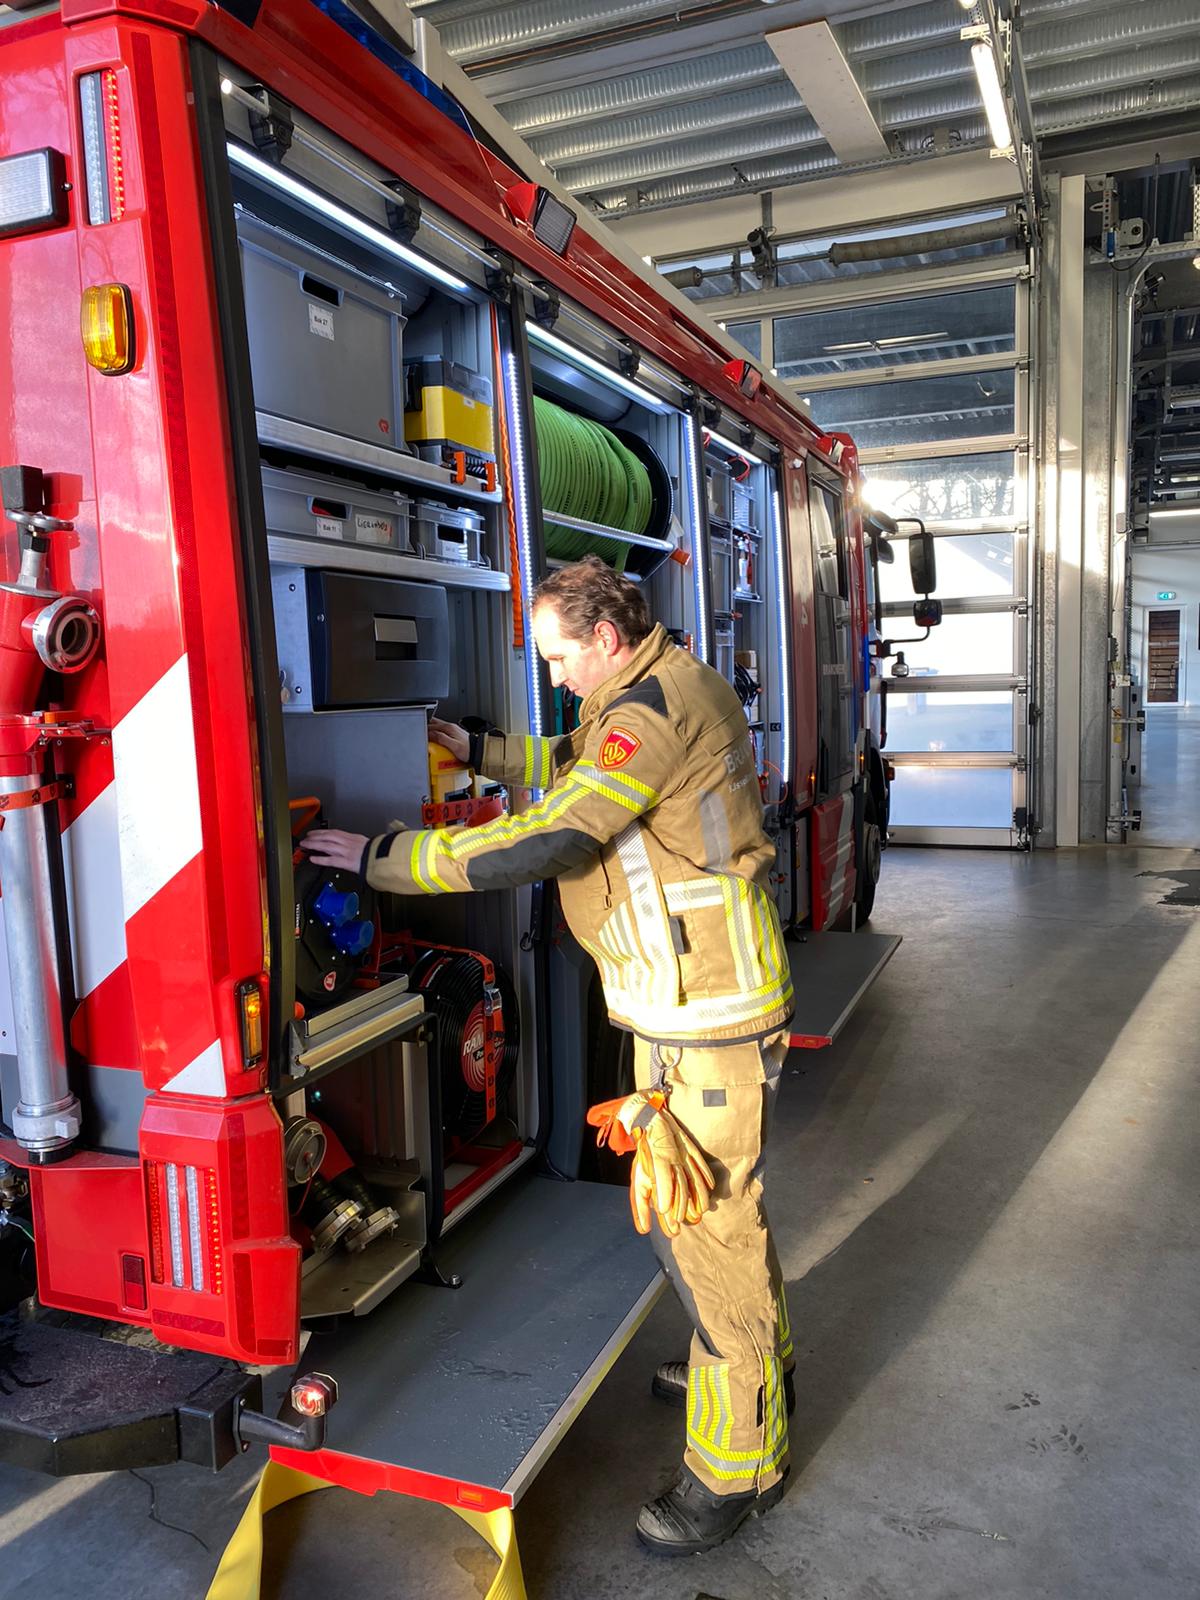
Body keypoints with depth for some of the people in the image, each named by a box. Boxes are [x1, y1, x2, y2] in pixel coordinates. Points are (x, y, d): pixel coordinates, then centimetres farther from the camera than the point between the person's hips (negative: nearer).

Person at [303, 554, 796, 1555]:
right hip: (687, 1002, 10)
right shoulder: (673, 689, 11)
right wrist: (476, 747, 17)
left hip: (708, 1017, -10)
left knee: (703, 1221, 1)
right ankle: (760, 1362, 46)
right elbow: (576, 763, 27)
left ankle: (739, 1462, 19)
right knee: (711, 1197, 24)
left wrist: (384, 859, -23)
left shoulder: (655, 708, -22)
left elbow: (545, 840, -28)